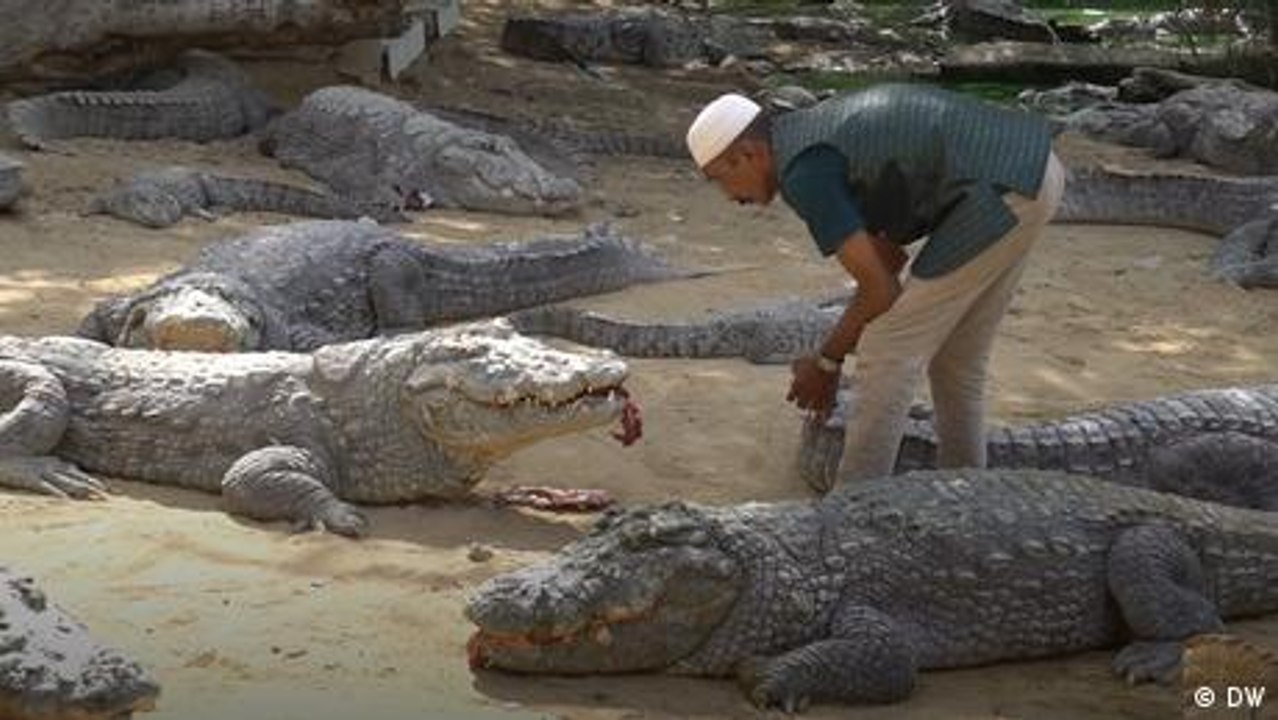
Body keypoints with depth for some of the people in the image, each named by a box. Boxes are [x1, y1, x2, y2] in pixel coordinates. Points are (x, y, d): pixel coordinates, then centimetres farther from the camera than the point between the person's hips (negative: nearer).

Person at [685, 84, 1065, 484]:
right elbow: (887, 257, 24)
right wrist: (832, 357, 23)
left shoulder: (804, 173, -10)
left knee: (892, 353, -2)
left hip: (1000, 191, -10)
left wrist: (827, 361, 8)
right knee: (956, 358, 20)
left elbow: (882, 289, -8)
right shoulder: (824, 135, 19)